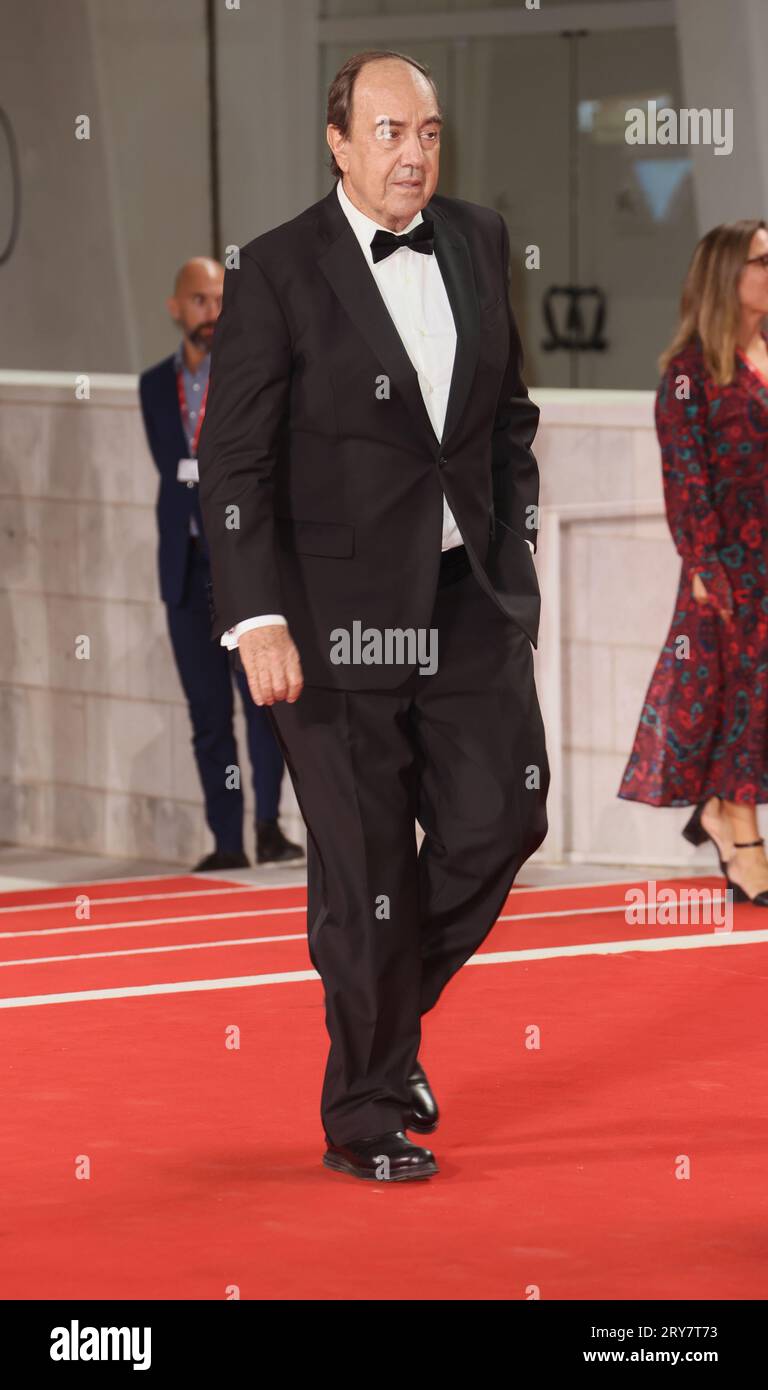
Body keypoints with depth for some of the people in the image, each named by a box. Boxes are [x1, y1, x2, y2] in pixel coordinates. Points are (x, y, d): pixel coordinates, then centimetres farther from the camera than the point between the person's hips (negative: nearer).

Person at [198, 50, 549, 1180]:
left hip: (472, 599, 5)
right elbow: (234, 463, -10)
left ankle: (386, 1011, 27)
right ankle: (365, 1110, 15)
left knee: (502, 815, 1)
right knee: (367, 866, 1)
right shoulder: (279, 273, -9)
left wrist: (514, 551, 12)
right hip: (340, 612, -5)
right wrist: (258, 621, -18)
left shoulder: (479, 242, 7)